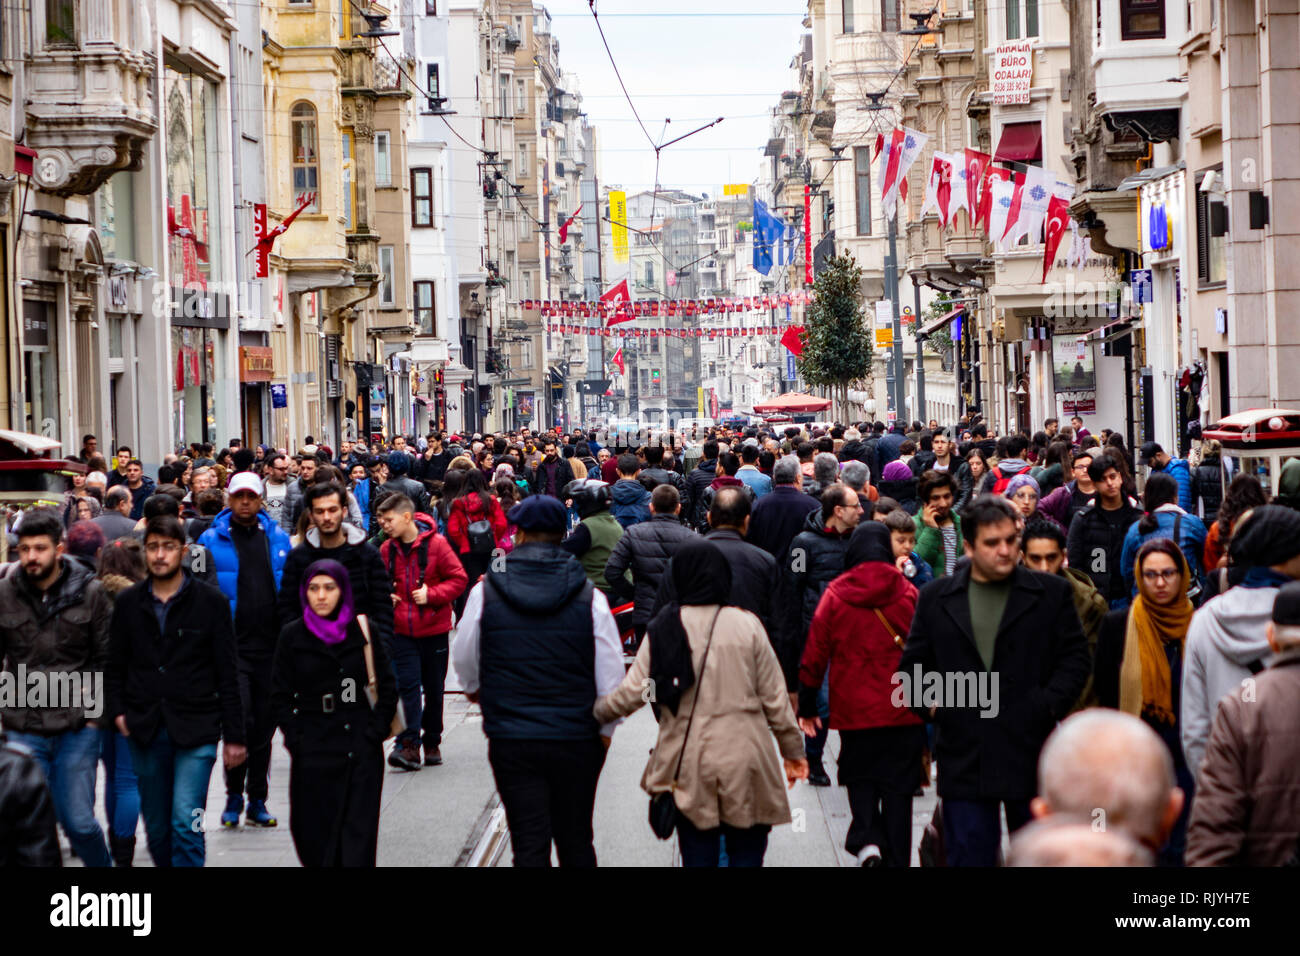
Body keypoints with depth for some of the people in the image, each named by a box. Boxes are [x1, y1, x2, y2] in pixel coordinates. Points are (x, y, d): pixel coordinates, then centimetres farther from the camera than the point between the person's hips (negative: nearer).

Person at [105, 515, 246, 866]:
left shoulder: (210, 601, 1)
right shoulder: (128, 603, 8)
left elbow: (228, 674, 1)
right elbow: (115, 666, 16)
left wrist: (233, 736, -2)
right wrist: (117, 711, 0)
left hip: (196, 730, -3)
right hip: (146, 731, 3)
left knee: (186, 823, -15)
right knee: (157, 830, 9)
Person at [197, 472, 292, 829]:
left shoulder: (278, 538, 10)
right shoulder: (212, 540, 1)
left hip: (271, 645, 3)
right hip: (232, 646, -3)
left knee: (265, 723, 8)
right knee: (240, 718, -14)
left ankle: (257, 801, 18)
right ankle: (234, 796, 2)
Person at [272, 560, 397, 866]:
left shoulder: (362, 631, 3)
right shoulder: (292, 636, 4)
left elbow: (387, 687, 8)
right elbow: (280, 695, 7)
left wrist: (374, 732, -1)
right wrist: (295, 739, -2)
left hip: (361, 749, 0)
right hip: (313, 752, 1)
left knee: (358, 835, -5)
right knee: (312, 833, 0)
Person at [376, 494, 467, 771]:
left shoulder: (436, 544, -10)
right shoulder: (386, 550, 2)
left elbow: (459, 579, -8)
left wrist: (431, 594, -19)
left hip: (433, 629, -2)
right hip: (402, 631, 2)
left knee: (434, 689, 9)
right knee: (407, 686, -9)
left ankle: (432, 743, 23)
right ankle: (409, 744, -14)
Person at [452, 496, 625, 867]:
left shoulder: (485, 592, -5)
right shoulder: (589, 596, -6)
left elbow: (463, 658, 9)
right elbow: (611, 675, -3)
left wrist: (474, 688, 32)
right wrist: (604, 730, 13)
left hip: (511, 740, 0)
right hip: (576, 739, 1)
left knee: (530, 845, 2)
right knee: (575, 841, 14)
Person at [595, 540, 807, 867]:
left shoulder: (664, 628, -3)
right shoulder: (747, 625, -3)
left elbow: (633, 692, -4)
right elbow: (774, 696, 1)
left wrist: (597, 710, 15)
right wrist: (793, 749, 12)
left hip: (689, 766, 1)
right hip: (745, 765, 0)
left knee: (698, 855, 10)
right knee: (746, 853, 8)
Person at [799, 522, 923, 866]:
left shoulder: (835, 595, -3)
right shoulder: (908, 594, -3)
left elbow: (814, 655, 1)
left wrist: (807, 706, 10)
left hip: (853, 709, 0)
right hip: (902, 712, 0)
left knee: (859, 776, 16)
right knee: (898, 788, 7)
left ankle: (866, 840, -6)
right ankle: (896, 858, 4)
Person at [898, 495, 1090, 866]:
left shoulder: (1051, 593, 5)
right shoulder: (936, 597, 8)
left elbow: (1075, 659, 3)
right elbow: (912, 666, 13)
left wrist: (1048, 705, -8)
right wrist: (930, 706, 1)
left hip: (1031, 755, -1)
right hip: (964, 760, 1)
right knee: (968, 856, 3)